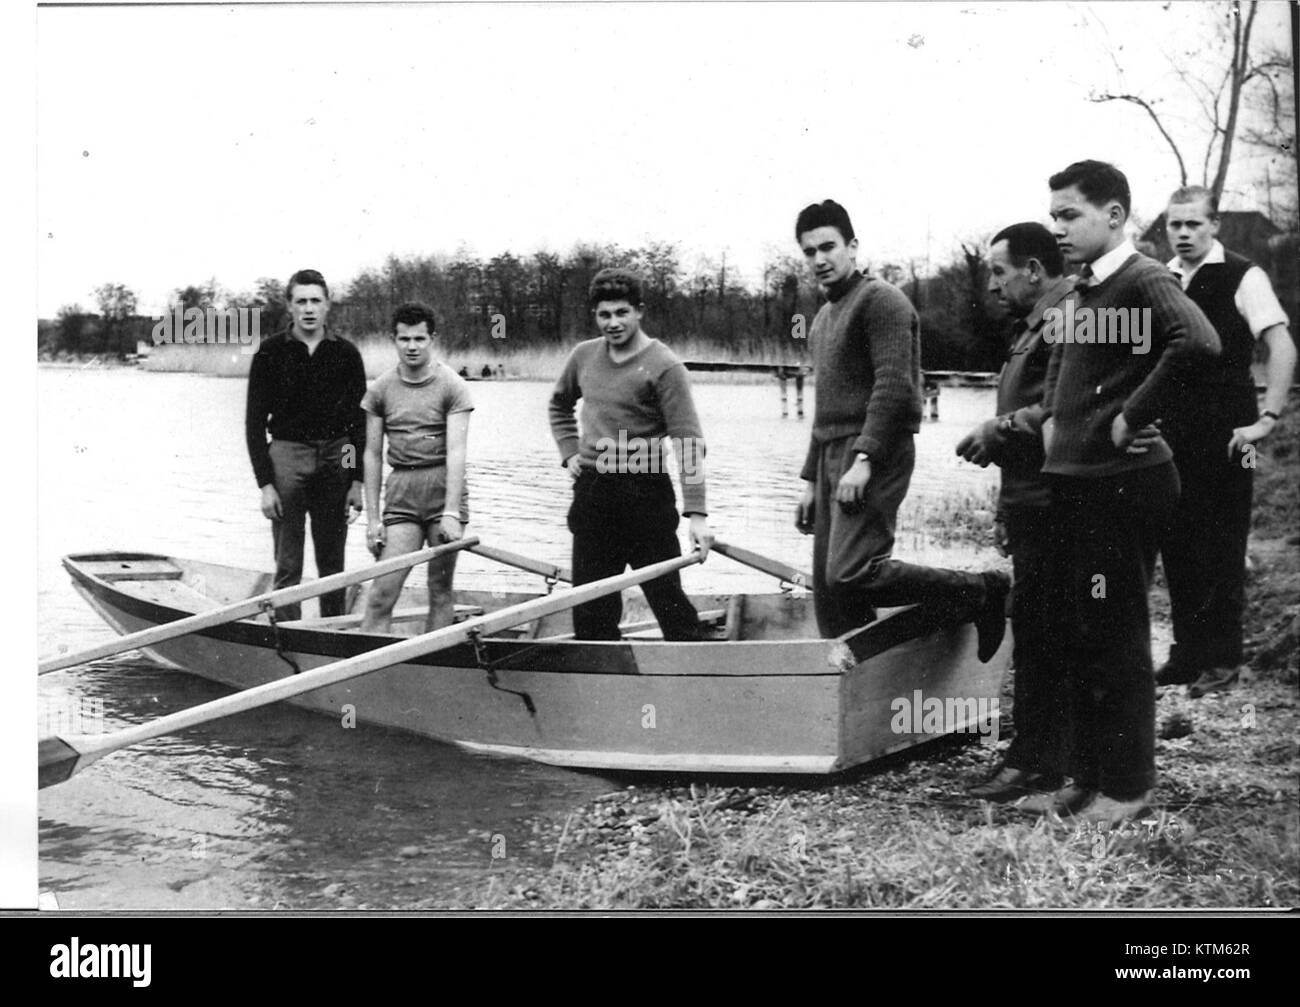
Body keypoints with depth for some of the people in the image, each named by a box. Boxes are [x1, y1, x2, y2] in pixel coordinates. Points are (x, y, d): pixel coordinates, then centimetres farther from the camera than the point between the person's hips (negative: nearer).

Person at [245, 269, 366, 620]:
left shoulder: (345, 354, 5)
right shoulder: (271, 353, 0)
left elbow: (359, 421, 7)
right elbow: (255, 423, -1)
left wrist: (357, 481, 0)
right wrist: (265, 483, -8)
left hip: (334, 457, 2)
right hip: (287, 456, -2)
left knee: (332, 563, 8)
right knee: (288, 565, -1)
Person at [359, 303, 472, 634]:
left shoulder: (451, 386, -2)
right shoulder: (380, 390, 7)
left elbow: (456, 452, -11)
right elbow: (372, 455, 7)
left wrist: (451, 513, -21)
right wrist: (372, 518, 2)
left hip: (444, 487, -2)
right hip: (401, 495, 2)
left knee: (440, 591, 3)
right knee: (382, 593, -7)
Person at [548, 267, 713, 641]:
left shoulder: (663, 365, -11)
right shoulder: (584, 356, 8)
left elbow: (688, 443, -16)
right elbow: (559, 405, 29)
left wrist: (697, 513, -22)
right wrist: (569, 452, 13)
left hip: (645, 495, -5)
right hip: (591, 494, 6)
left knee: (667, 599, -1)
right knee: (590, 608, 9)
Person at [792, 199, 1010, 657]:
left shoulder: (881, 301, -5)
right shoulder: (823, 318, 24)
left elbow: (895, 386, -16)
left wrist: (864, 458, -24)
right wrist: (810, 480, 23)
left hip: (874, 455, -9)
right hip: (832, 454, 9)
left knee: (851, 573, -22)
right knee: (829, 593, 2)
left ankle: (981, 592, -7)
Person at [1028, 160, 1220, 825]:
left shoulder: (1142, 281, -13)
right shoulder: (1081, 290, 13)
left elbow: (1197, 342, -32)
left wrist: (1132, 417, -23)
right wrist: (1052, 416, 17)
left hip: (1124, 481, -9)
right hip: (1073, 479, 9)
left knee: (1116, 639, -1)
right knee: (1077, 637, 14)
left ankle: (1128, 787, 10)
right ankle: (1086, 777, 24)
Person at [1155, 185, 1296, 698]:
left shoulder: (1242, 277, -7)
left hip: (1224, 437, -5)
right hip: (1172, 434, 5)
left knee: (1222, 552, 0)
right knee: (1176, 545, 9)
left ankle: (1222, 660, 9)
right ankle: (1187, 653, 19)